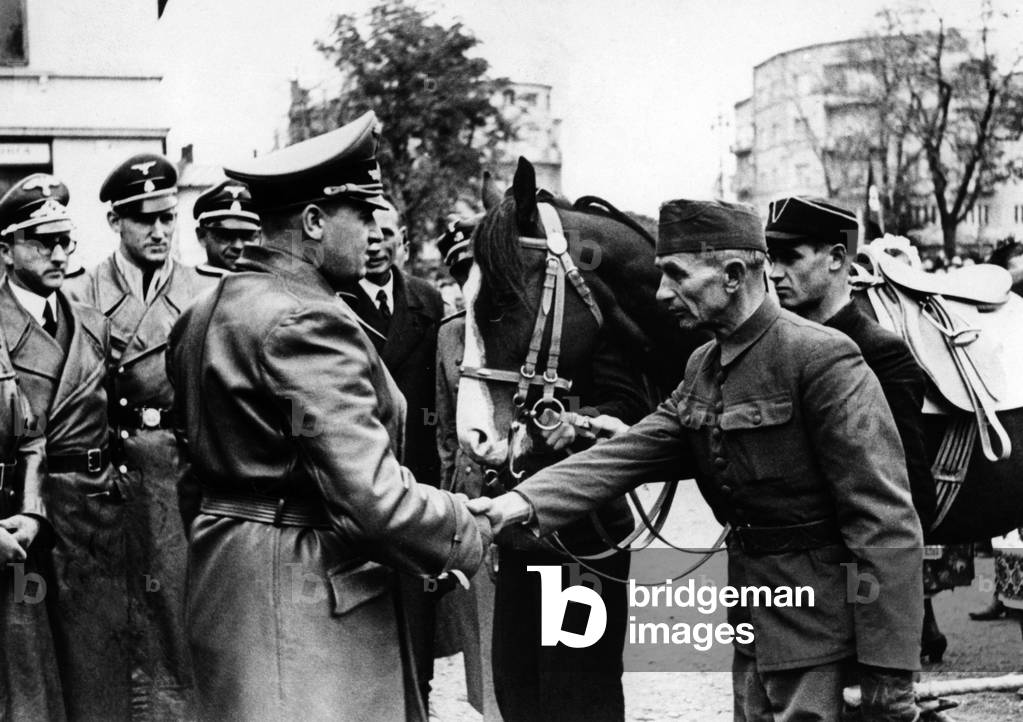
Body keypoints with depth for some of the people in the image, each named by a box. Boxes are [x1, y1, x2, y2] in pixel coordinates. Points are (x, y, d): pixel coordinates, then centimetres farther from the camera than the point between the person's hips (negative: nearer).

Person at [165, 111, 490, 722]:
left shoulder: (208, 310, 11)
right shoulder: (308, 322, -19)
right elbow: (370, 493, -24)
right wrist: (469, 537, -10)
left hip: (225, 571, 10)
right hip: (305, 596, -10)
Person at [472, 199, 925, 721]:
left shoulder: (823, 358, -18)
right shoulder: (702, 368, 9)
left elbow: (886, 521, -20)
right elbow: (629, 453, 1)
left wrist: (890, 677, -22)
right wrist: (527, 500, -16)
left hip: (817, 621, -8)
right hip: (750, 619, 8)